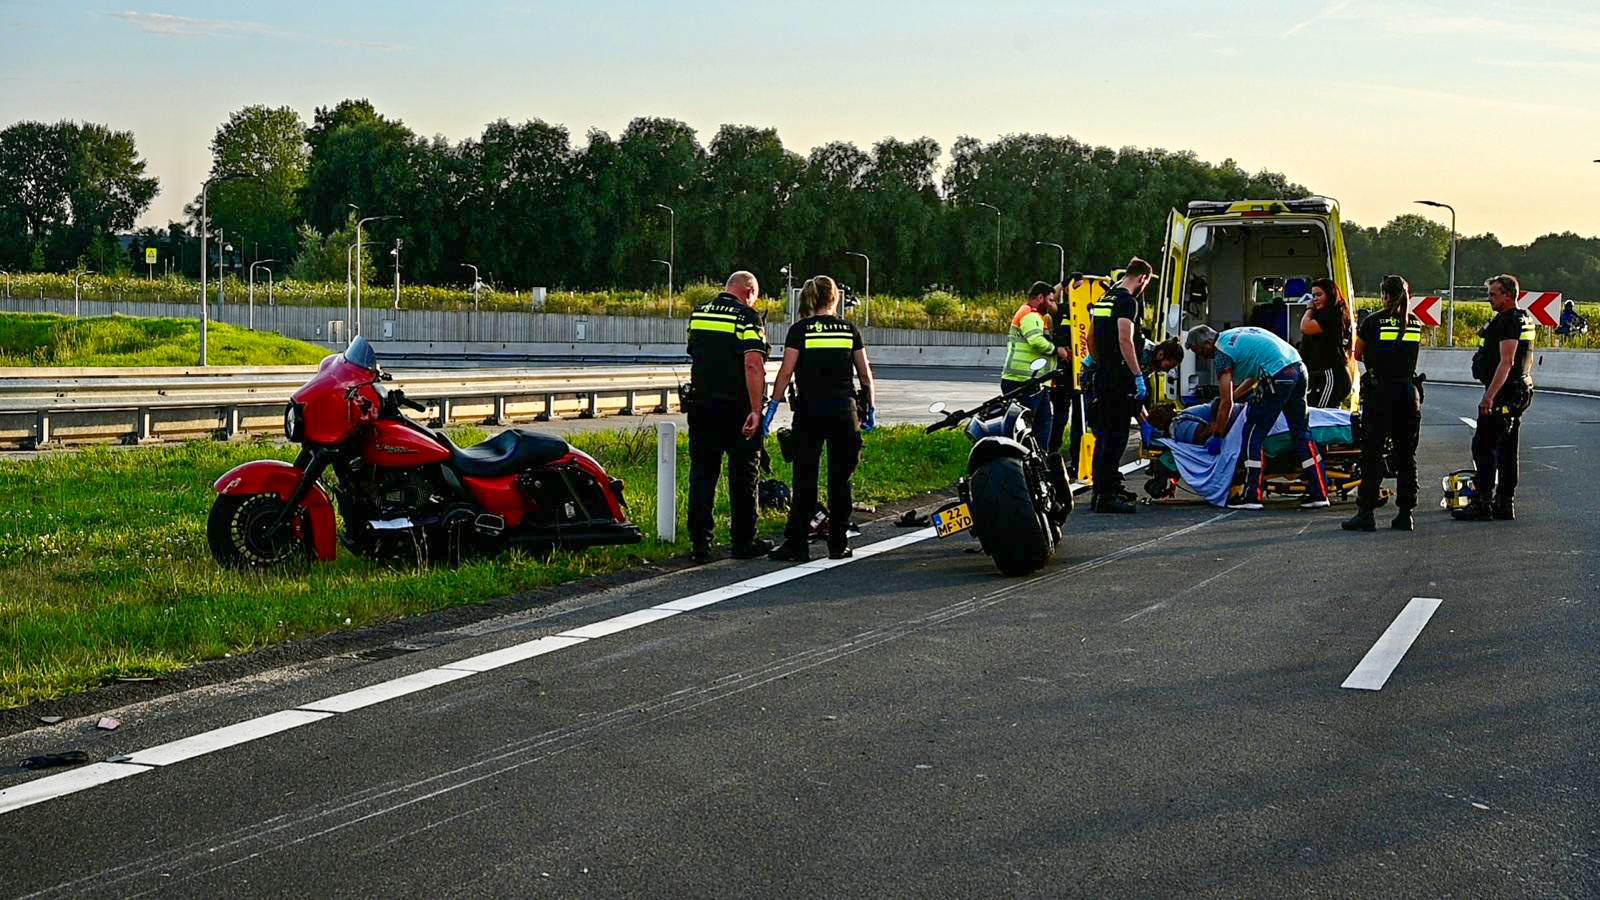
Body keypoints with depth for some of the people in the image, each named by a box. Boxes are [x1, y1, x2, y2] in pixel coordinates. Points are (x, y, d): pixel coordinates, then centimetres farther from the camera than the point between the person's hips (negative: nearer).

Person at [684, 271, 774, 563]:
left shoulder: (697, 314, 11)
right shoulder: (748, 318, -10)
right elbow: (753, 366, -20)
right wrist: (756, 410, -21)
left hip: (700, 404, 5)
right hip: (737, 408, -5)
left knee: (702, 474, 8)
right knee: (743, 476, 6)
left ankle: (701, 543, 5)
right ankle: (744, 542, 11)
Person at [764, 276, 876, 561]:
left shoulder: (799, 330, -1)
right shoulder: (850, 330, 6)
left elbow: (786, 372, -7)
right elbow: (865, 373, 9)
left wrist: (772, 406, -3)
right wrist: (870, 407, 19)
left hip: (809, 411, -1)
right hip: (843, 410, 2)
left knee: (805, 478, 0)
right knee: (840, 479, 9)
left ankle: (797, 544, -3)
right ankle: (838, 544, 12)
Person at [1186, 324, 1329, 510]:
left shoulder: (1221, 354, 0)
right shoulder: (1234, 335, 25)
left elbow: (1227, 402, -1)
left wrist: (1216, 433, 9)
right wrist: (1235, 393, 39)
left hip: (1278, 377, -9)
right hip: (1299, 368, 9)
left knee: (1254, 435, 2)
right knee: (1302, 432, 15)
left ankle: (1251, 496, 1)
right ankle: (1318, 494, 15)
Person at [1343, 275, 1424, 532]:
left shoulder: (1373, 322, -5)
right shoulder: (1416, 323, 6)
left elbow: (1358, 355, 7)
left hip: (1379, 391, -4)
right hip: (1409, 391, 4)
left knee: (1372, 454, -1)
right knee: (1407, 455, 9)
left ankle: (1365, 513, -4)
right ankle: (1405, 514, 9)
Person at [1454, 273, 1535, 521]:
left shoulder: (1508, 321, -16)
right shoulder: (1524, 319, 17)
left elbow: (1506, 362, -23)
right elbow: (1526, 360, 24)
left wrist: (1489, 396, -26)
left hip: (1503, 394, -11)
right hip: (1521, 391, 11)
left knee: (1483, 447, -9)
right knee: (1506, 450, 13)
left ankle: (1482, 505, -10)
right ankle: (1504, 505, 17)